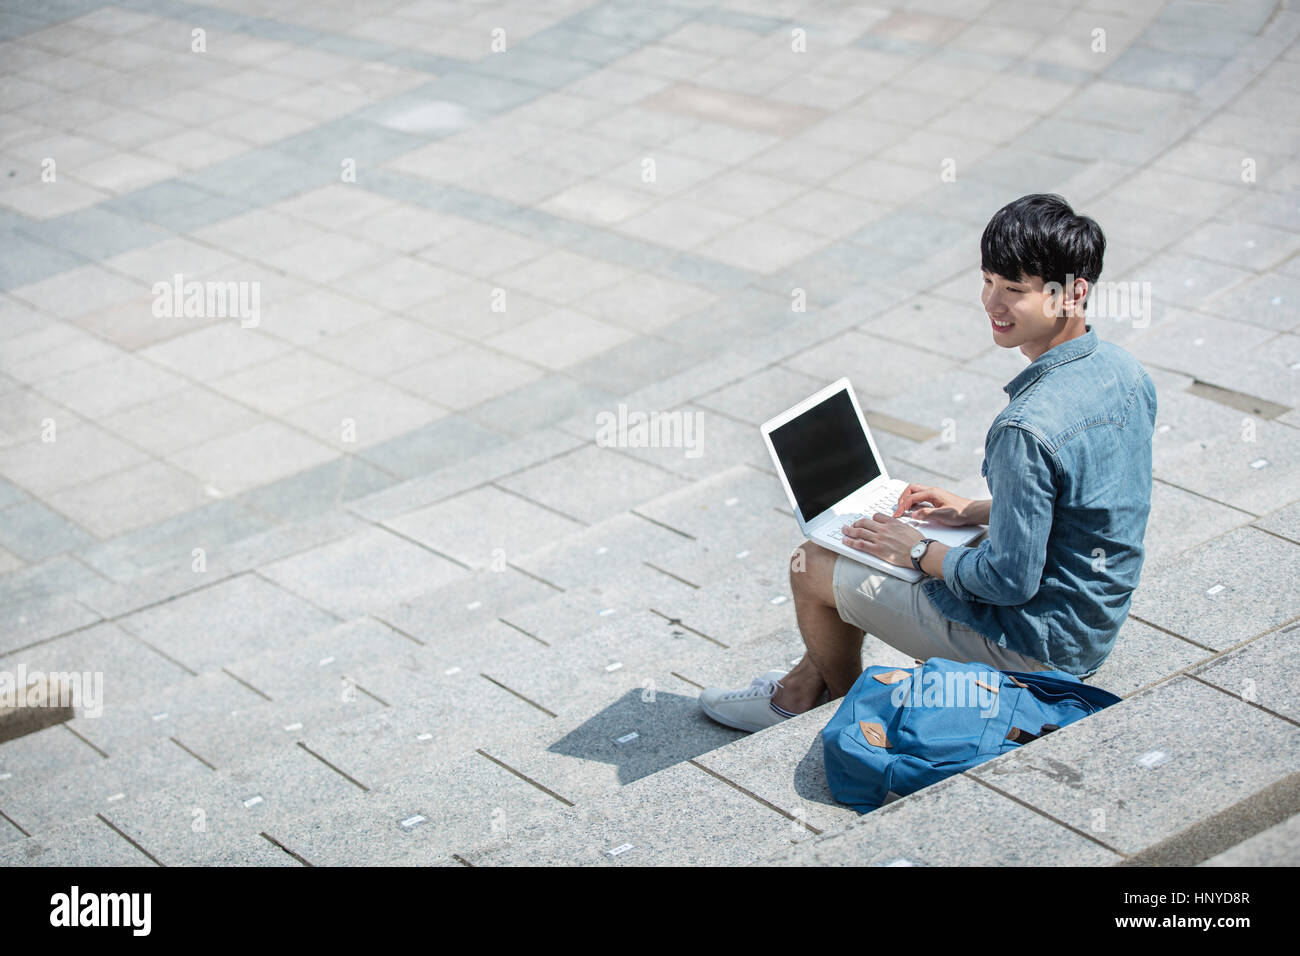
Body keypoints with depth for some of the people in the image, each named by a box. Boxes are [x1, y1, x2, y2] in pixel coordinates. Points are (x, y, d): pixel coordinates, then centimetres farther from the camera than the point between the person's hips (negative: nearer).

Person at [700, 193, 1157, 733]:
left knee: (813, 567, 6)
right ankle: (800, 692, 37)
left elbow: (1011, 580, -27)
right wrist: (976, 512, 9)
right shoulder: (1127, 373, -4)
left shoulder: (1027, 429, -33)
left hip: (1037, 645, -9)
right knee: (887, 532, 23)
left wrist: (917, 553, -11)